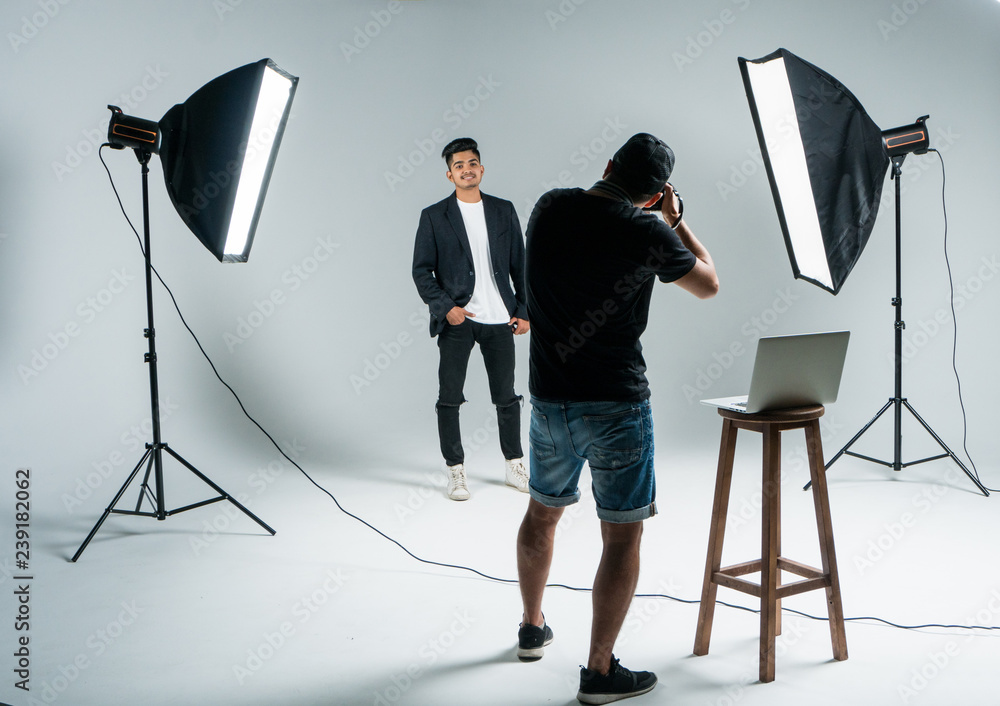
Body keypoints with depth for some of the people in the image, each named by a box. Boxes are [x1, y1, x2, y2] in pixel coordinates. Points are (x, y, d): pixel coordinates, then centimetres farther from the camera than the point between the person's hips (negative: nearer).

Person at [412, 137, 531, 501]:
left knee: (507, 396, 10)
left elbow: (519, 264, 10)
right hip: (456, 320, -2)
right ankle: (456, 471, 14)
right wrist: (445, 308, -12)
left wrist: (524, 311, 5)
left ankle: (515, 466, 23)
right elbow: (421, 270, -1)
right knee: (449, 397, 2)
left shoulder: (504, 211, 8)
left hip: (499, 320, 2)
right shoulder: (434, 216, 1)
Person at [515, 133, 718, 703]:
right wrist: (676, 219, 10)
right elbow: (709, 284, 3)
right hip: (616, 405, -5)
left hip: (549, 399, 6)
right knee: (623, 534, 6)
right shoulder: (648, 233, -14)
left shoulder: (549, 208, -1)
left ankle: (533, 629, 40)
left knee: (543, 512, 23)